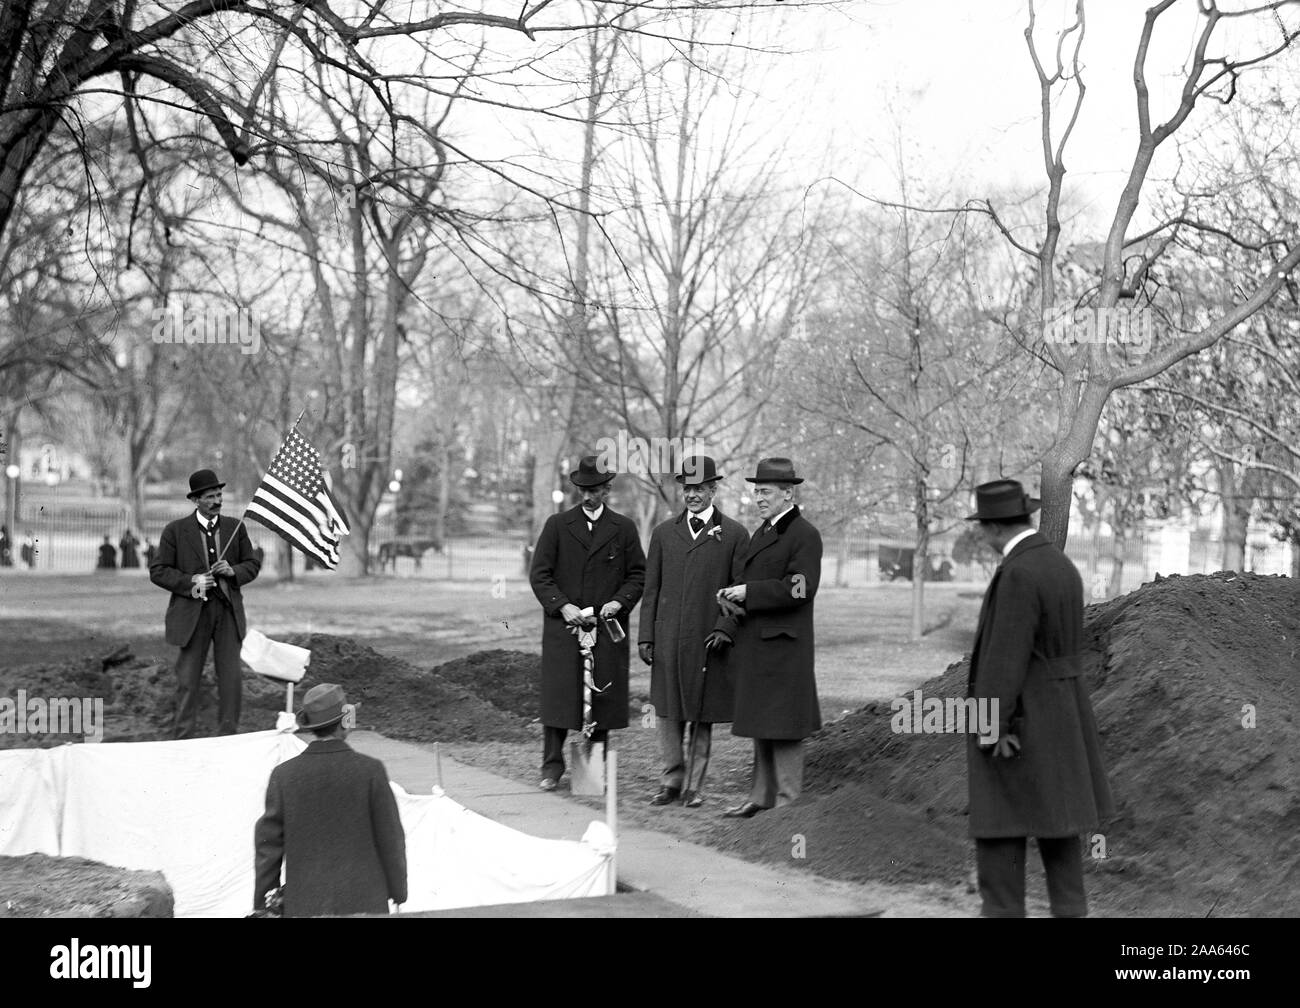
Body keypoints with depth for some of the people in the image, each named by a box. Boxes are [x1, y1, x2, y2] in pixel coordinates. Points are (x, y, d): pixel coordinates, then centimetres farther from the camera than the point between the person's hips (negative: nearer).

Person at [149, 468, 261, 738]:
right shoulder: (176, 531, 0)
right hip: (193, 612, -2)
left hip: (228, 611, 2)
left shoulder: (235, 528, 8)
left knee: (231, 678, 0)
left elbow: (252, 565, 14)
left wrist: (233, 571, -8)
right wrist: (191, 582, -14)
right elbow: (158, 571, -1)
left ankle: (228, 737, 9)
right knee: (187, 680, 1)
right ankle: (181, 740, 8)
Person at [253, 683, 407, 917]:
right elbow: (390, 837, -2)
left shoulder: (284, 775, -3)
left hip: (306, 906, 1)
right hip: (363, 901, -1)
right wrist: (398, 889, 11)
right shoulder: (370, 771, -7)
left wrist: (262, 906, 9)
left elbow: (269, 844, 0)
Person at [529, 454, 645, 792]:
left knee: (603, 697, 1)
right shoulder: (557, 525, 6)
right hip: (563, 625, -1)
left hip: (607, 627, 1)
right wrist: (562, 605, -11)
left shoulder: (623, 528, 10)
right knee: (557, 695, -4)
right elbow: (539, 574, 3)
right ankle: (552, 766, 4)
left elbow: (638, 574, 11)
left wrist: (619, 601, -7)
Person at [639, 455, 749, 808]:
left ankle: (695, 786, 14)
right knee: (666, 712, 4)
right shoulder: (664, 533, 10)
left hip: (710, 640, -2)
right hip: (668, 639, 2)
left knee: (702, 716, 5)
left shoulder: (734, 534, 2)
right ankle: (672, 780, 16)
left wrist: (725, 627, -11)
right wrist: (645, 636, 5)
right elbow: (651, 589, 10)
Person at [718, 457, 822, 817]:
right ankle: (761, 796, 21)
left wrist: (749, 592, -18)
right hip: (757, 643, 9)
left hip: (783, 644, -9)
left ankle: (788, 800, 1)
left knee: (782, 725, -5)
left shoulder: (804, 535, -12)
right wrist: (735, 593, 4)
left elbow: (799, 588, -21)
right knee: (762, 724, 14)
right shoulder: (763, 532, 17)